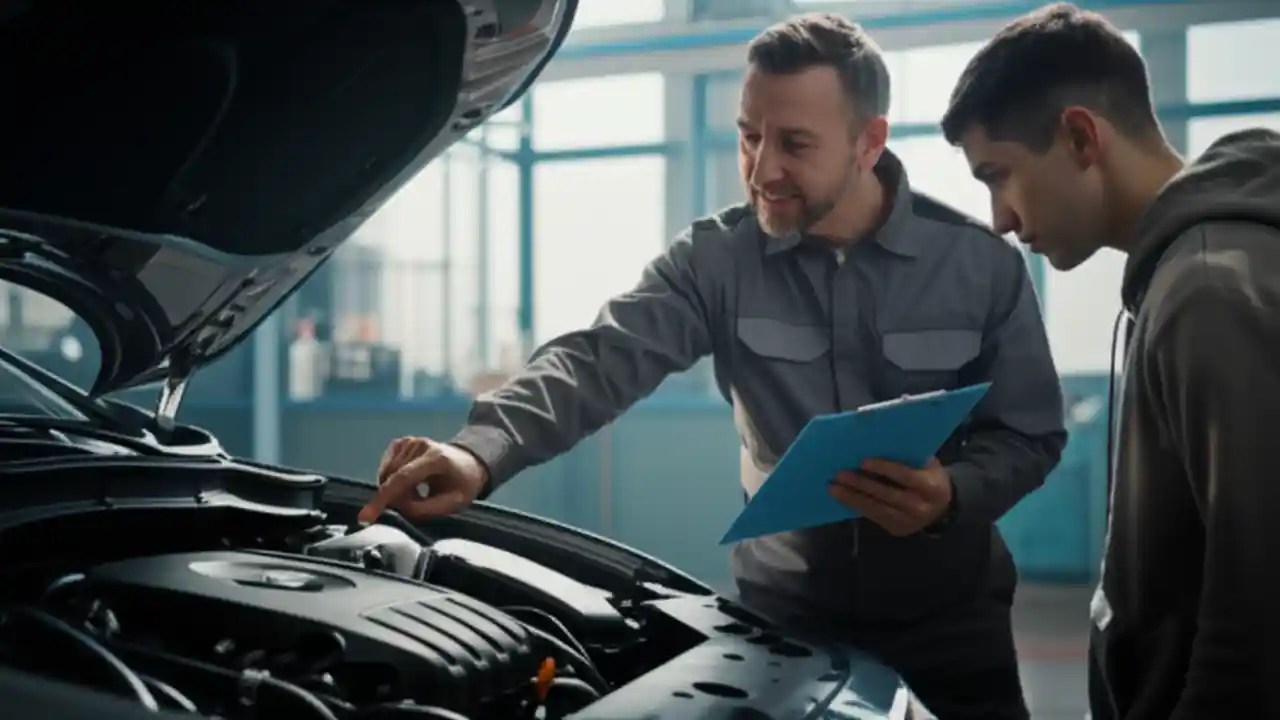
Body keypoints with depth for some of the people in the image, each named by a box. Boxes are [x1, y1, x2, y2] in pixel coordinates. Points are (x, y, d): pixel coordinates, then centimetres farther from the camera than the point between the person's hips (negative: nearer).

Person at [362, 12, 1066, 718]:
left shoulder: (982, 263, -10)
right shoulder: (715, 259, -9)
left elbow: (1030, 435, -6)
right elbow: (599, 359, -22)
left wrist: (953, 496, -28)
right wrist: (480, 452, -40)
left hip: (948, 619, 0)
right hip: (783, 609, 1)